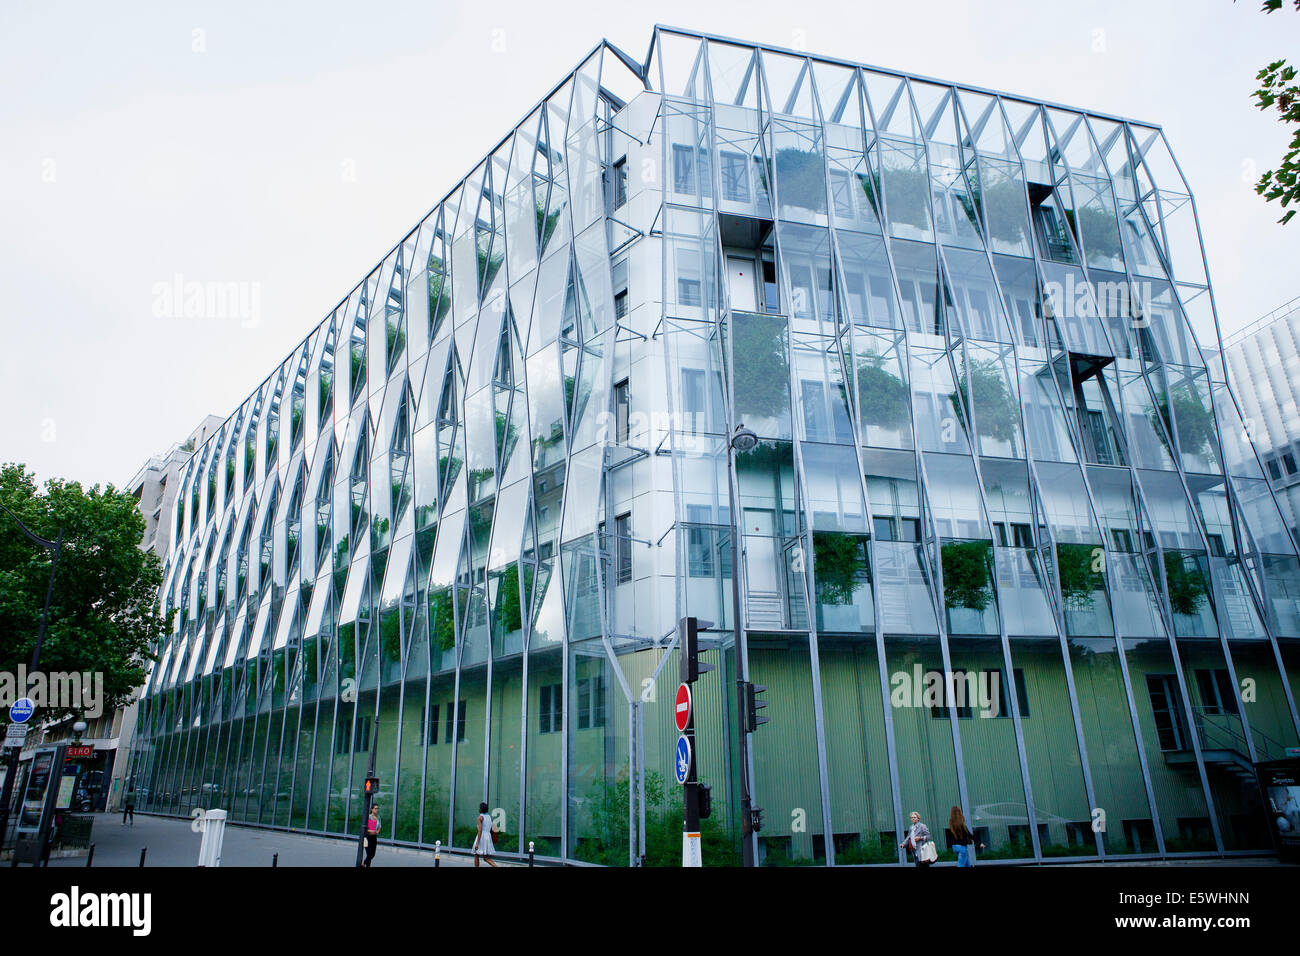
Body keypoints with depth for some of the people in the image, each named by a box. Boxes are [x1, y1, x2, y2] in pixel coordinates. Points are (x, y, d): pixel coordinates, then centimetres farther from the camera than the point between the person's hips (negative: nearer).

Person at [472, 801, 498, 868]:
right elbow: (492, 830, 15)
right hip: (488, 838, 6)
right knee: (486, 858, 5)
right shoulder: (489, 817, 14)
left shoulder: (480, 817, -8)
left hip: (481, 837, -6)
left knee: (476, 855, 12)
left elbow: (480, 830, -16)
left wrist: (477, 843, -18)